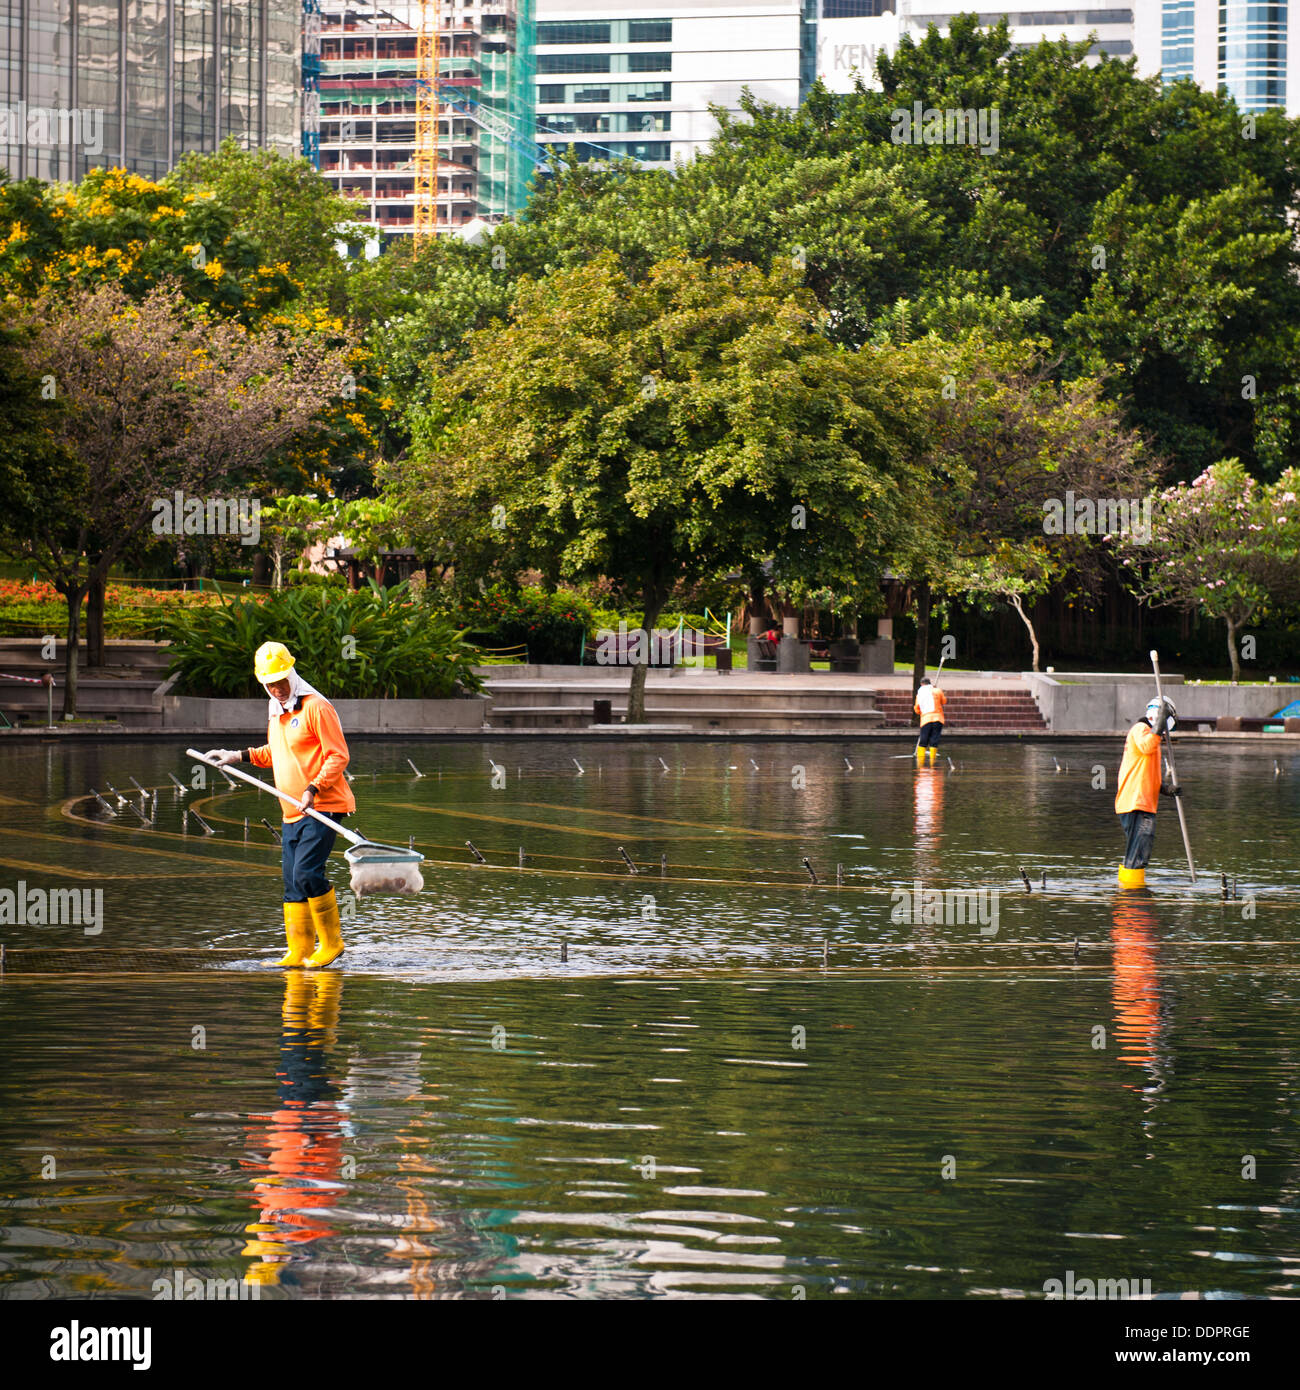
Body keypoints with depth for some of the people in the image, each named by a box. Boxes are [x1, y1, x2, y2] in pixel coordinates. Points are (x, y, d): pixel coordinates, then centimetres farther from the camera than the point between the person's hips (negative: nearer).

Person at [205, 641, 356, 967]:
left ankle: (331, 943, -5)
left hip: (322, 807, -9)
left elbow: (338, 756, -13)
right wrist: (240, 756, 24)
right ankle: (299, 953, 9)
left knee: (307, 874, -17)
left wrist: (314, 789, -22)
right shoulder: (276, 710, 17)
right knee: (293, 886, 5)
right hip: (292, 813, 9)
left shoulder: (316, 707, -10)